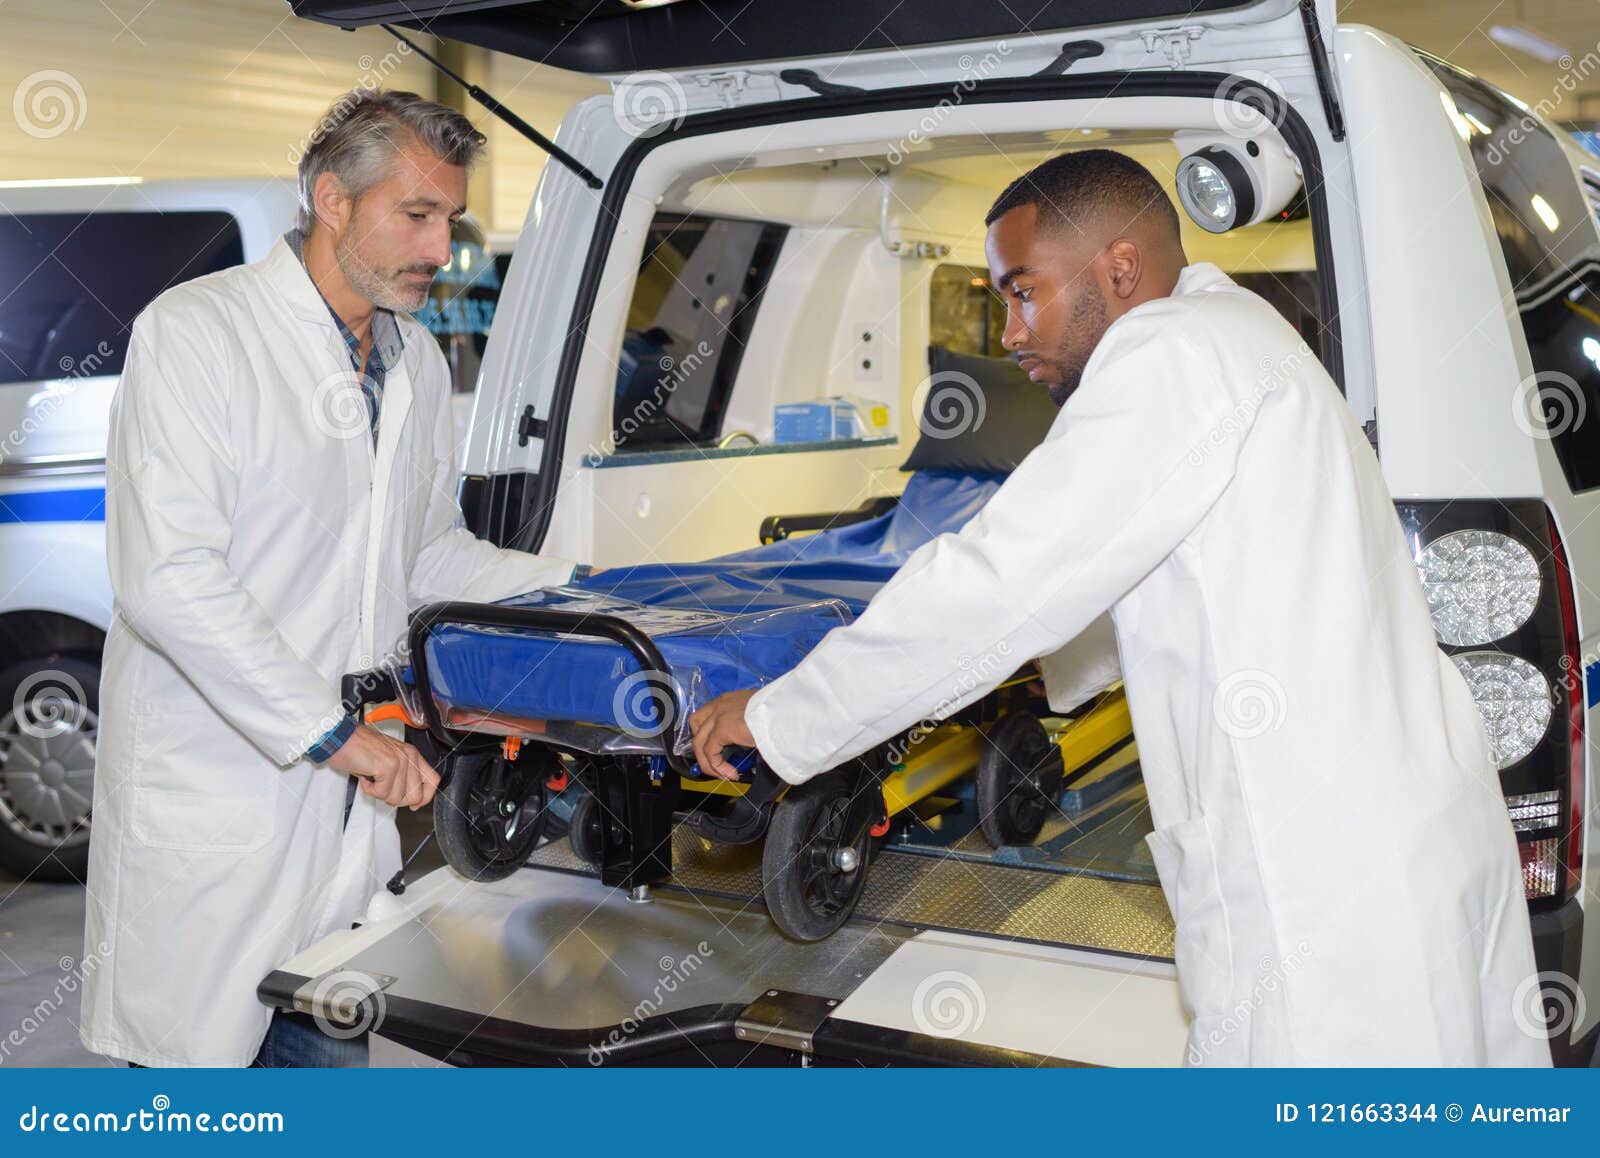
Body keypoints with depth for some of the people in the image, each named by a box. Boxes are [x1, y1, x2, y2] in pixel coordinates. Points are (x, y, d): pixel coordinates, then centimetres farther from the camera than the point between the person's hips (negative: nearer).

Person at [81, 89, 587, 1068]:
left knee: (334, 1050, 13)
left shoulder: (419, 362, 12)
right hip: (211, 800, -6)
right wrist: (336, 733, -23)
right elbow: (166, 581, -21)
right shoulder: (196, 334, -12)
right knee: (193, 1055, 4)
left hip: (352, 803, 7)